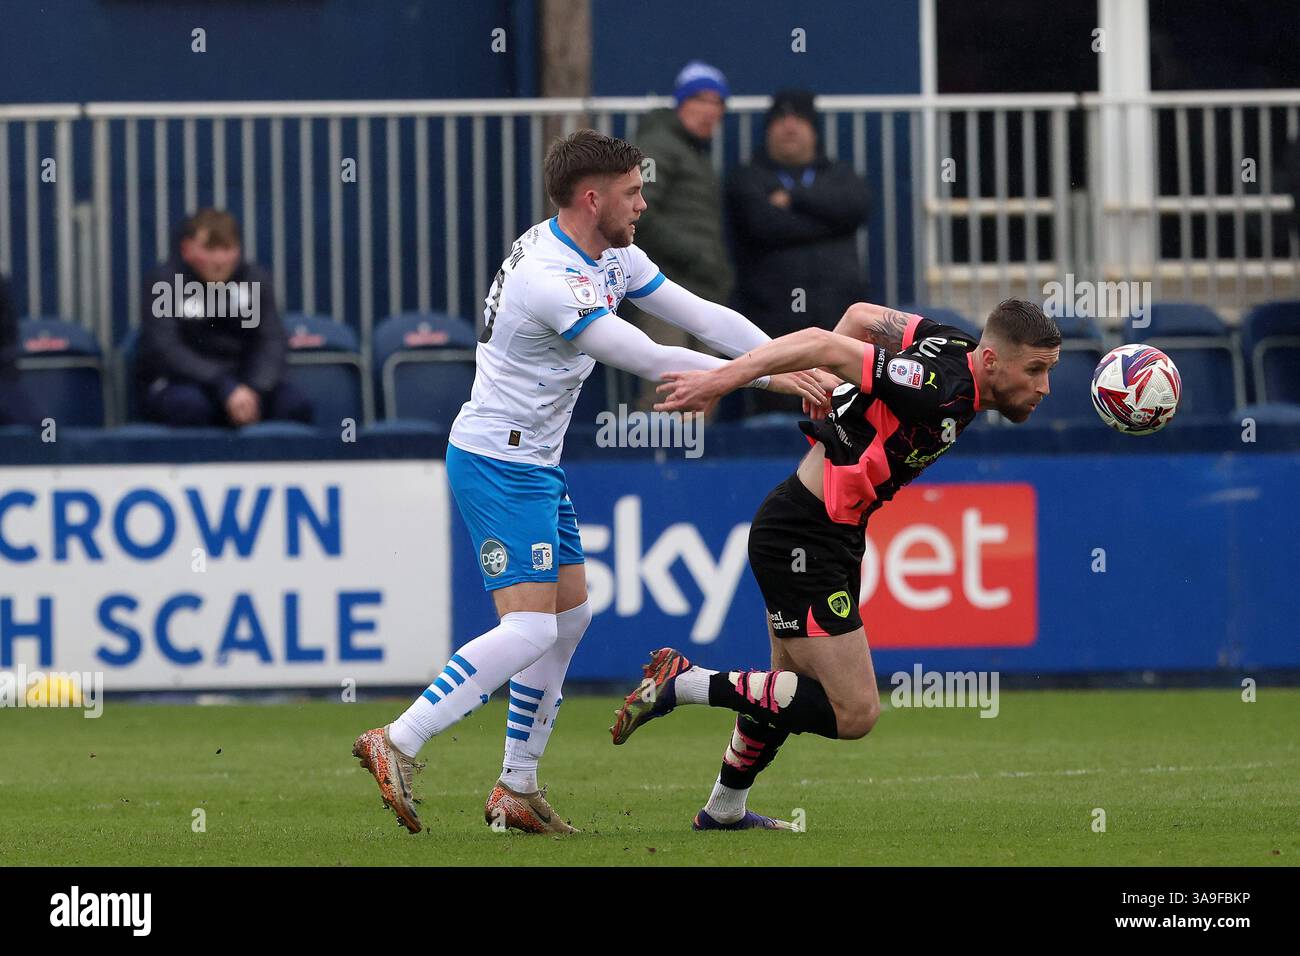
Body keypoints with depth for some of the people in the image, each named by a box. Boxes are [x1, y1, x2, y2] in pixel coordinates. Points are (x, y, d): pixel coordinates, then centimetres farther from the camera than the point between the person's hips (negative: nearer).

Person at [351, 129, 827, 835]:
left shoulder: (612, 258, 6)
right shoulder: (548, 279, -25)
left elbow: (703, 318, 8)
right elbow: (648, 360, -24)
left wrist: (796, 360, -3)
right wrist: (767, 378, -19)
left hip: (536, 462, 10)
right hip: (499, 464, -10)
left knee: (569, 615, 11)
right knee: (529, 630, -16)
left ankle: (516, 790, 17)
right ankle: (397, 745, -14)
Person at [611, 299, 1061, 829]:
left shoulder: (953, 346, 0)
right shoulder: (937, 389, -27)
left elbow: (861, 316, 10)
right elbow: (824, 345, -29)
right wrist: (721, 379, -29)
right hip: (801, 540, -10)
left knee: (798, 689, 26)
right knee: (854, 712, -11)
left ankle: (724, 810, 44)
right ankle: (685, 682, -4)